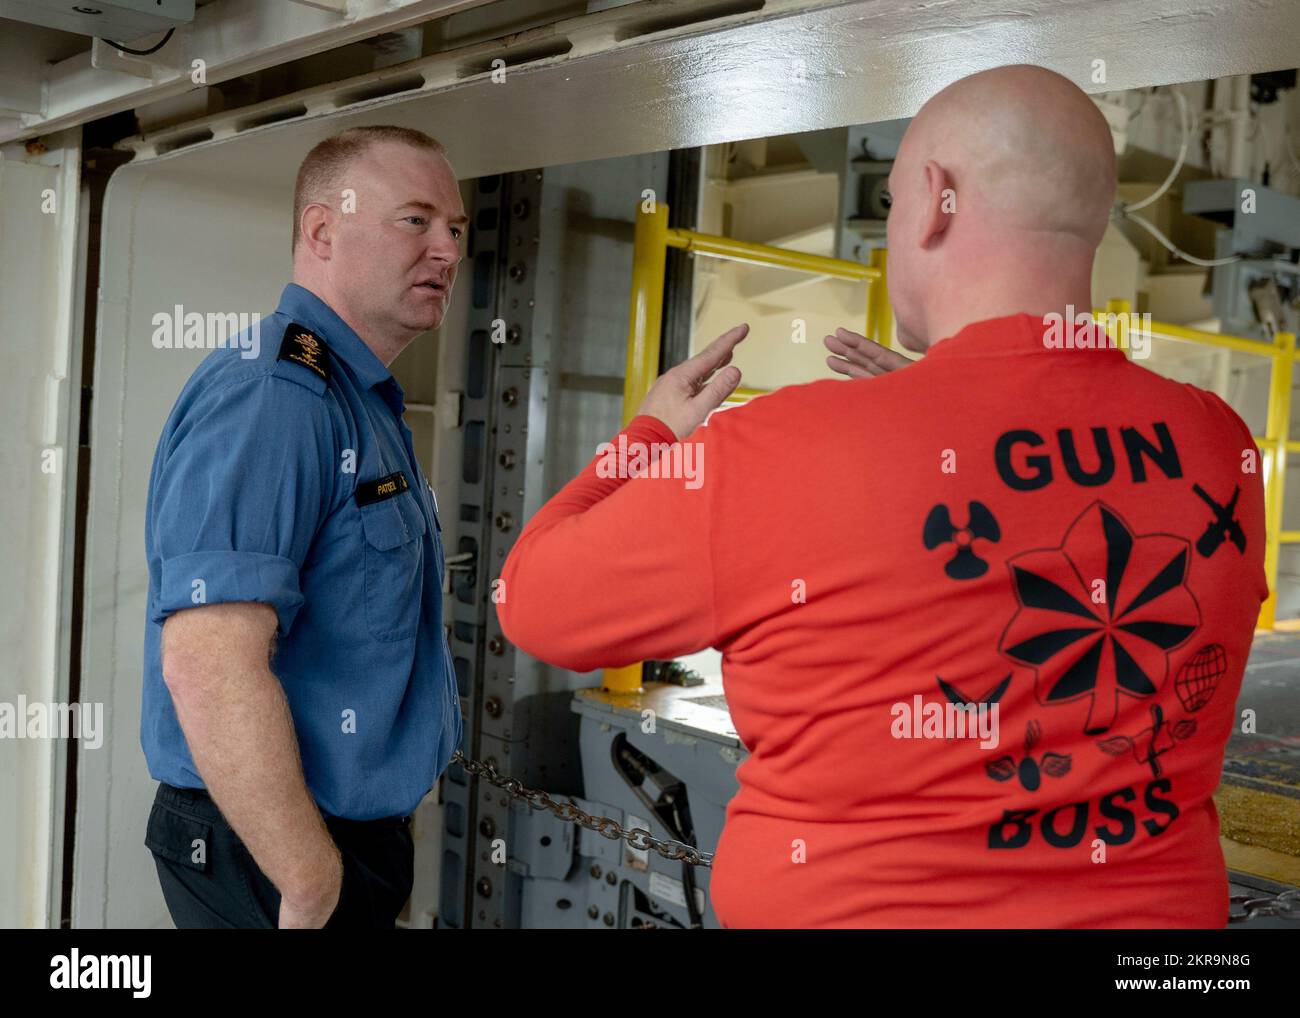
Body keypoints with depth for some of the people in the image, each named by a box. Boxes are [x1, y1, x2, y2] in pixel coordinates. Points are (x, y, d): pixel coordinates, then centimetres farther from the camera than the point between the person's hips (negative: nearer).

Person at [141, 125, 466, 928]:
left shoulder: (366, 404, 12)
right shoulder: (273, 395, -21)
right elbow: (209, 667, -31)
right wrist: (312, 886, -24)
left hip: (360, 831, 9)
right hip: (271, 861, -9)